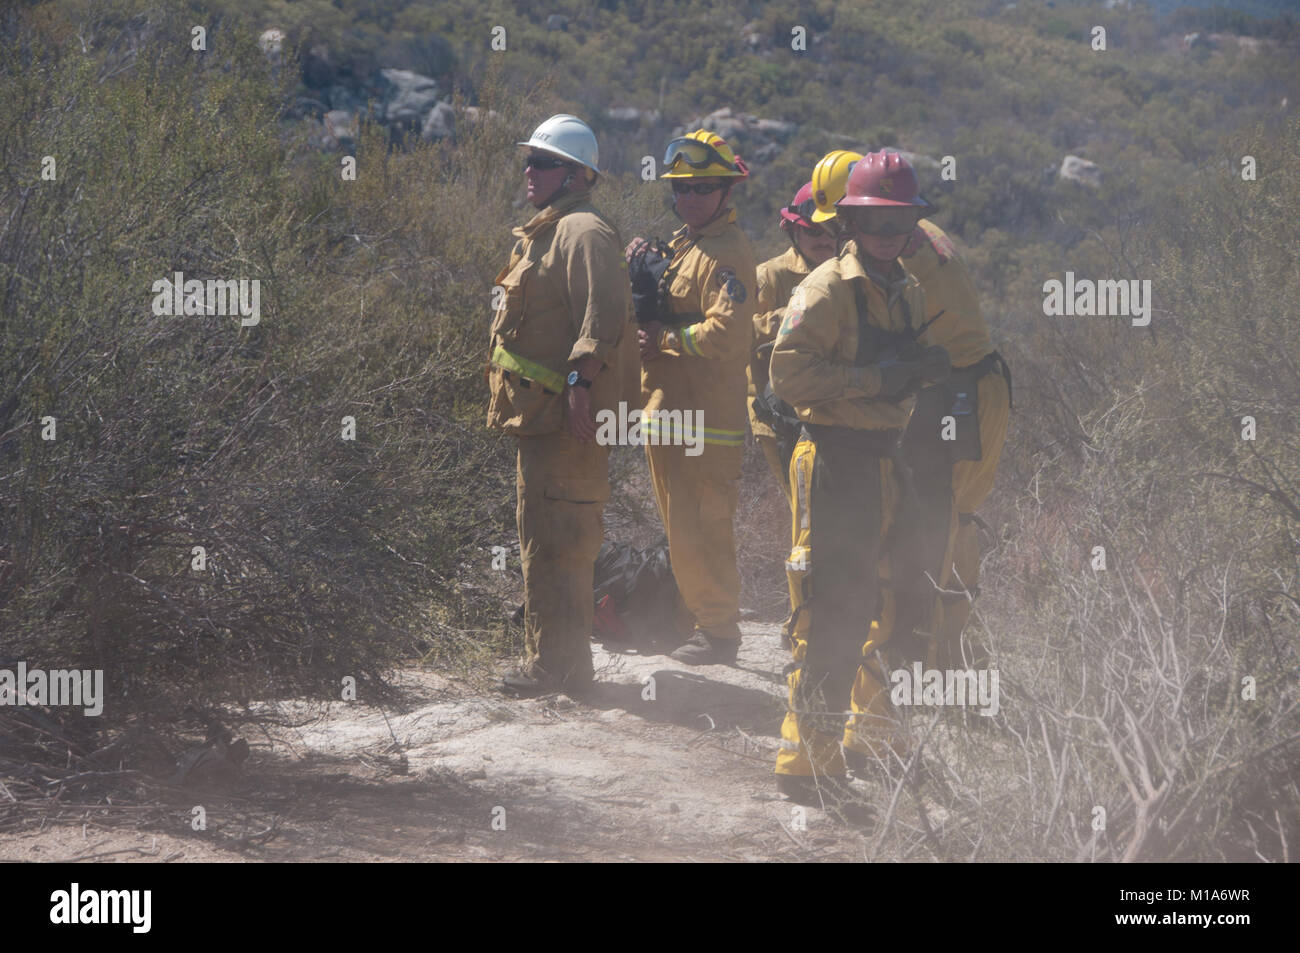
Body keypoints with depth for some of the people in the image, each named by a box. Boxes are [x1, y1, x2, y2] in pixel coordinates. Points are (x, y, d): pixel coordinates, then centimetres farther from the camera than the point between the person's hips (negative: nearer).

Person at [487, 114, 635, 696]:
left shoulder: (584, 233, -12)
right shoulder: (544, 233, 21)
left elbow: (604, 318, -23)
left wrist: (581, 382, -29)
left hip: (564, 414, -11)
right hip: (538, 414, 11)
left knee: (556, 542, -10)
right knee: (541, 541, 16)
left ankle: (560, 666, -8)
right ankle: (548, 659, 24)